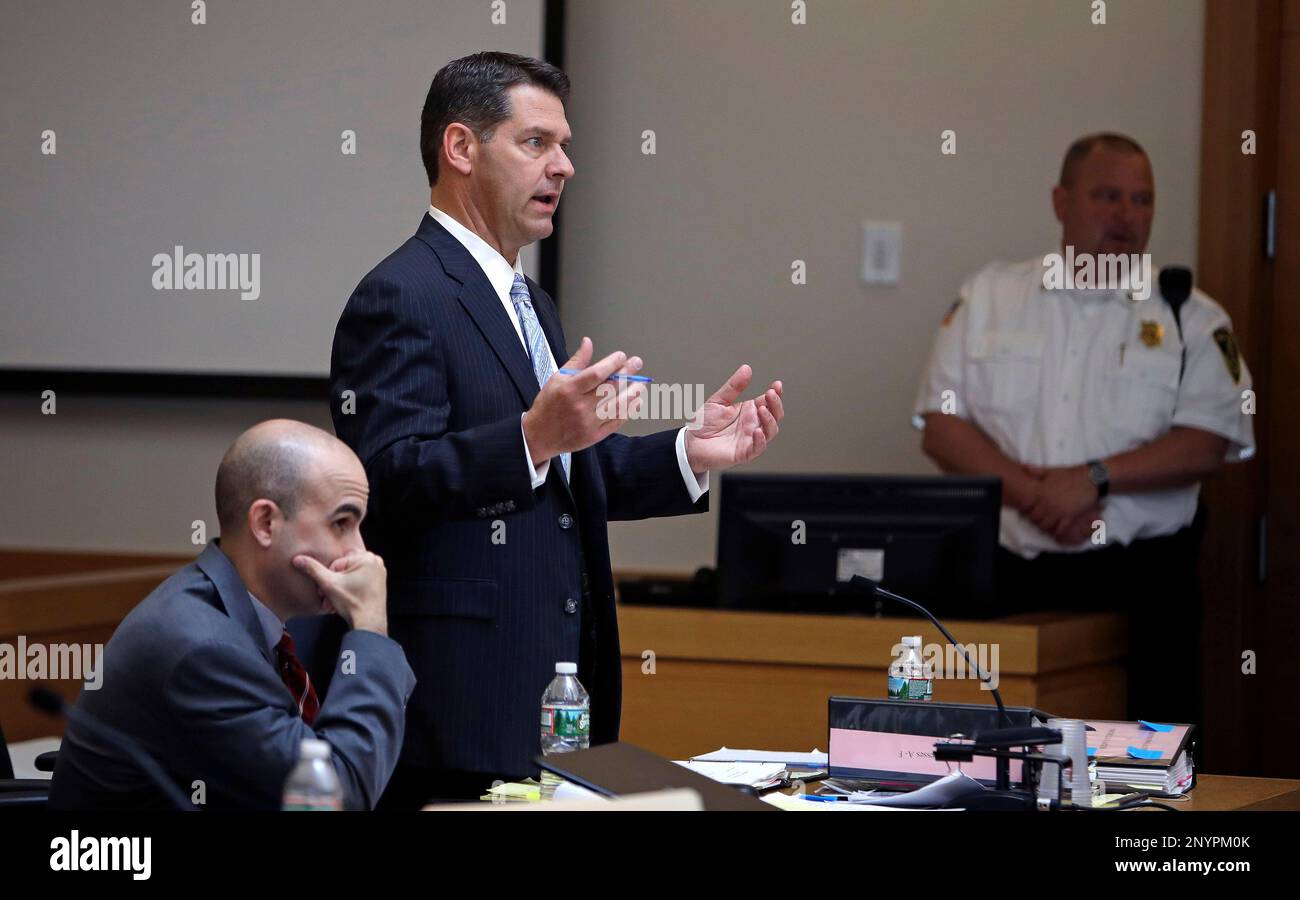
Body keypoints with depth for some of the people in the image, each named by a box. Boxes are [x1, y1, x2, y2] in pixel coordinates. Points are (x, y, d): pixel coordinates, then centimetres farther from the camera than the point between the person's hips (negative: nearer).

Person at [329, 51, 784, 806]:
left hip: (558, 677, 9)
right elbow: (388, 478, -22)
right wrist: (534, 437, -33)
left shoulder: (528, 303, 22)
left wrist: (692, 453, 10)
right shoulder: (399, 299, -10)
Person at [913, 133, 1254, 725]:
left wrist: (1096, 479, -14)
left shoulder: (1192, 318, 8)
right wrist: (1032, 493, -10)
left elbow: (1209, 444, -2)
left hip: (1142, 583, -1)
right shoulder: (988, 298, 12)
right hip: (1004, 574, 1)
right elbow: (941, 427, 4)